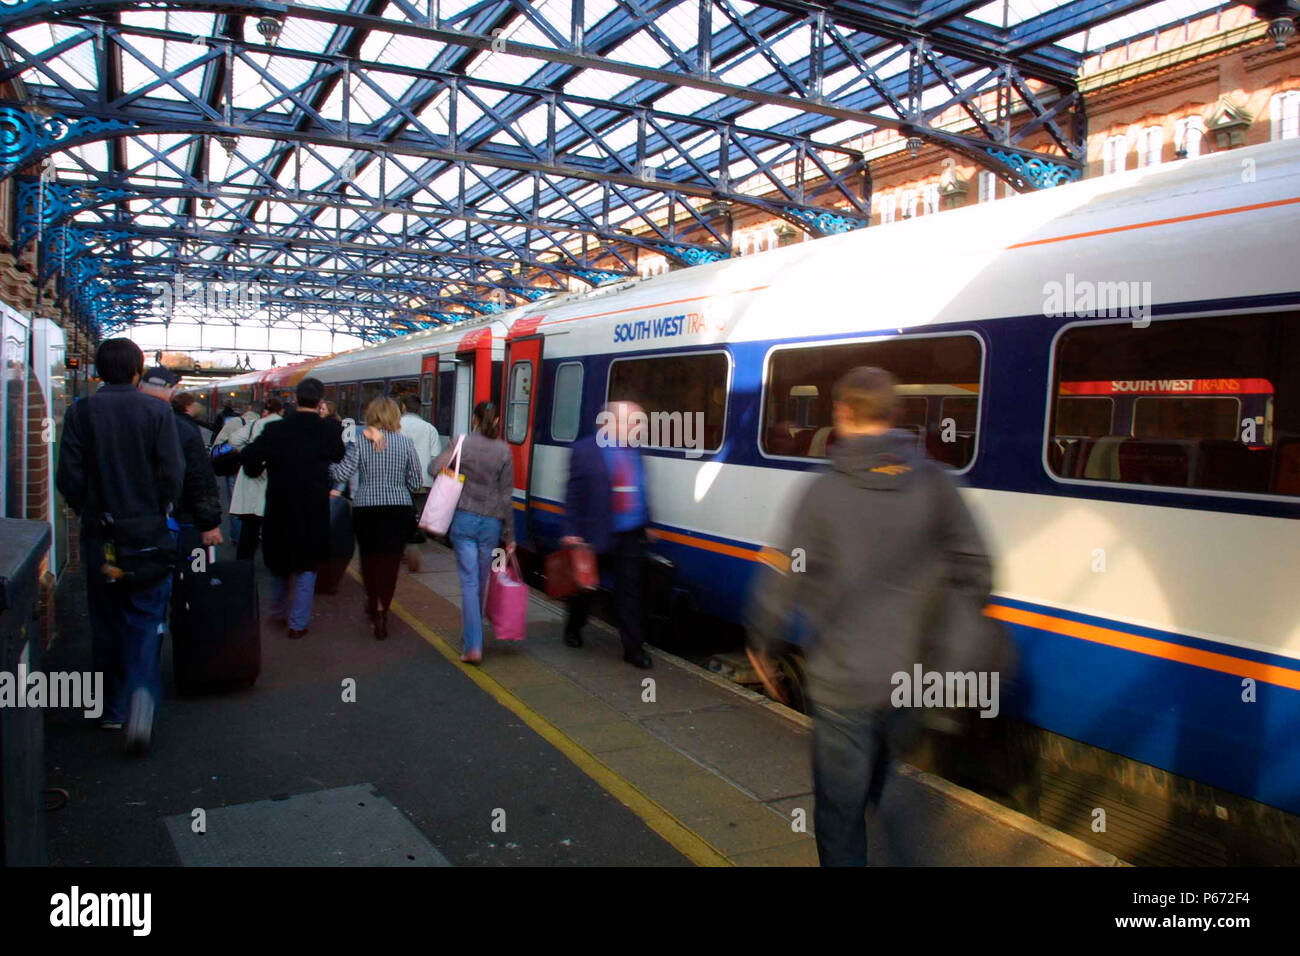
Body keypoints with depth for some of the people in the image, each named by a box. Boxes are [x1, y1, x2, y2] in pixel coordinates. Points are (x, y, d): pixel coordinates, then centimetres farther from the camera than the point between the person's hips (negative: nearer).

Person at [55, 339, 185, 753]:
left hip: (99, 533, 2)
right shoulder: (157, 412, -8)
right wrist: (158, 512, 6)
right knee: (145, 618, 5)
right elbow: (173, 474, -11)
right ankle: (142, 692, -18)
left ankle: (112, 707, 25)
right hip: (148, 532, -2)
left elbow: (69, 477, -5)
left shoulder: (80, 412, -3)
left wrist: (90, 513, 11)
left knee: (106, 623, 15)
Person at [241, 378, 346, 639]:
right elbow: (339, 456, 7)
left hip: (279, 508, 1)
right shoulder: (330, 431, -9)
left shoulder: (276, 430, -10)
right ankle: (298, 623, 10)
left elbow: (248, 456, -14)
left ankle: (278, 613, 35)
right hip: (314, 510, -1)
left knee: (280, 560, 21)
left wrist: (256, 471, 6)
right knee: (306, 565, 9)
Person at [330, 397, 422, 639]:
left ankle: (375, 606, 21)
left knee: (369, 559, 15)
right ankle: (381, 609, -1)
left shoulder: (359, 442, -4)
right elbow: (415, 483, 1)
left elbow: (341, 475, -10)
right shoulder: (406, 443, -2)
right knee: (390, 562, 6)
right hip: (399, 510, 0)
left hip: (366, 509, 0)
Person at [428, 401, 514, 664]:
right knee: (481, 582, 16)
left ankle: (473, 646, -9)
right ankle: (470, 635, 34)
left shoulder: (460, 443, -3)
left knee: (469, 581, -1)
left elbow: (434, 469, -10)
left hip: (463, 520, -1)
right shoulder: (503, 451, -2)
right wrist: (510, 536, 4)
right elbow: (506, 497, -1)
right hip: (491, 523, 1)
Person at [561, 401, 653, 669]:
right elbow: (574, 495, -9)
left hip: (631, 536, 4)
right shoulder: (585, 451, -9)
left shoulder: (634, 451, 8)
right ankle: (573, 628, 39)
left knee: (630, 590, 3)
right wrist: (571, 532, -12)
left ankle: (633, 647, 10)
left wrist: (644, 523, 14)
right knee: (586, 586, 14)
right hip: (596, 535, -4)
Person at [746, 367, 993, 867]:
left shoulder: (824, 492, -15)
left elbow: (786, 578, -11)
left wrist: (761, 639, 6)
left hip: (844, 681, -4)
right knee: (890, 795, 28)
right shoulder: (933, 482, -5)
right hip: (913, 675, 4)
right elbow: (975, 568, -1)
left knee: (840, 808, 12)